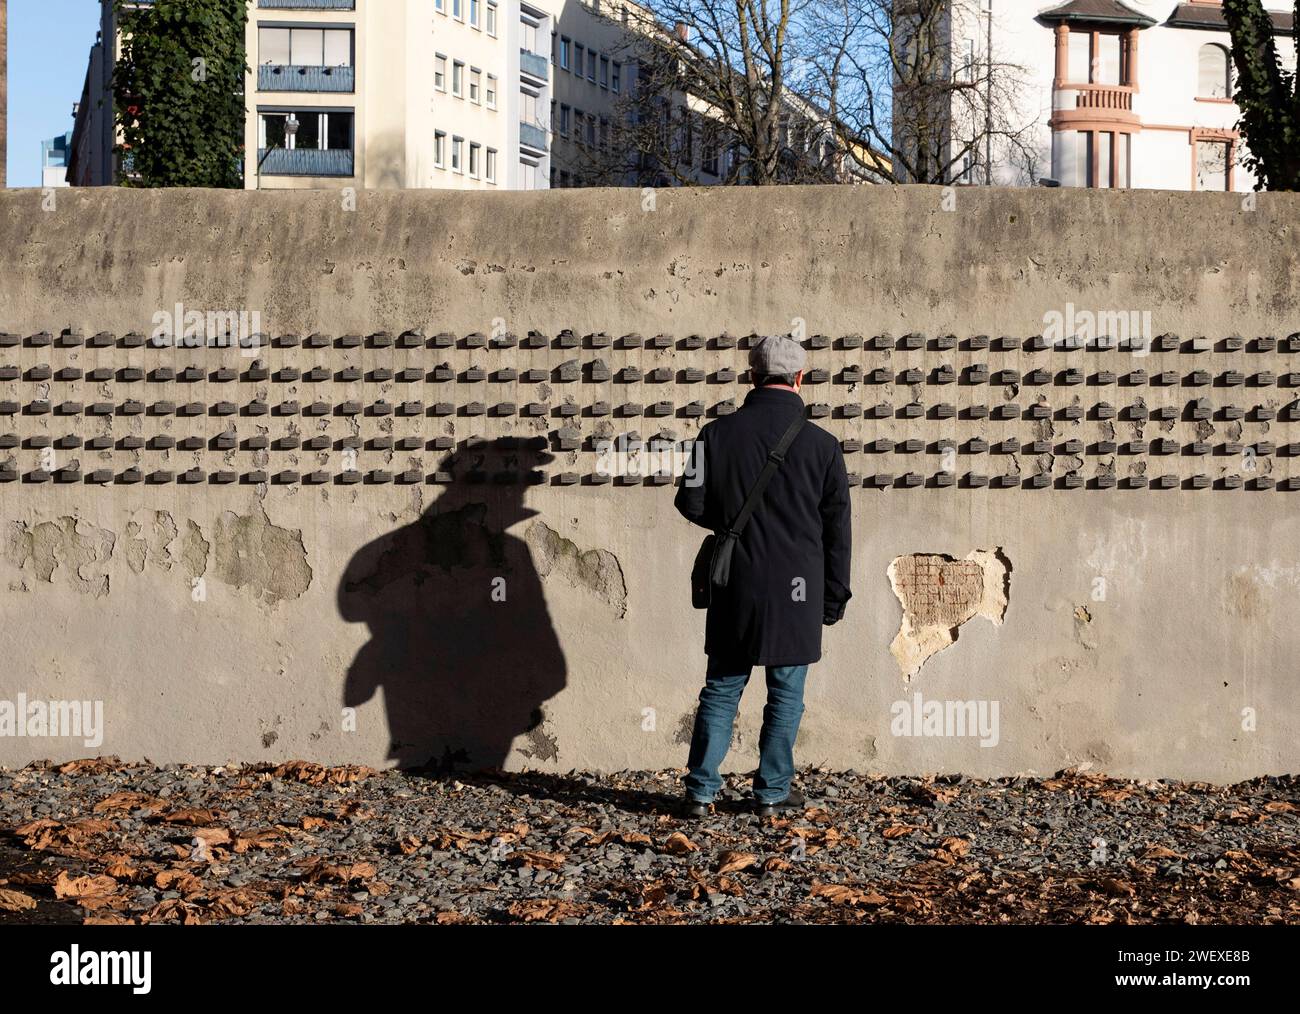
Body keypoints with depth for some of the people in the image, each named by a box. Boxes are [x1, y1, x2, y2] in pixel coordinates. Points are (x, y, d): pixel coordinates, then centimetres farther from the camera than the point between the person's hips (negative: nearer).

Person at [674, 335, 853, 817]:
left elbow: (691, 502, -2)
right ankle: (773, 792, 14)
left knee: (721, 690, 10)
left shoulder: (719, 433, -3)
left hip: (734, 589, 1)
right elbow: (838, 529, 1)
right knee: (786, 695, 10)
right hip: (797, 593, -1)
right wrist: (835, 596, 10)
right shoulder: (821, 444, -4)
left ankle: (701, 791, 10)